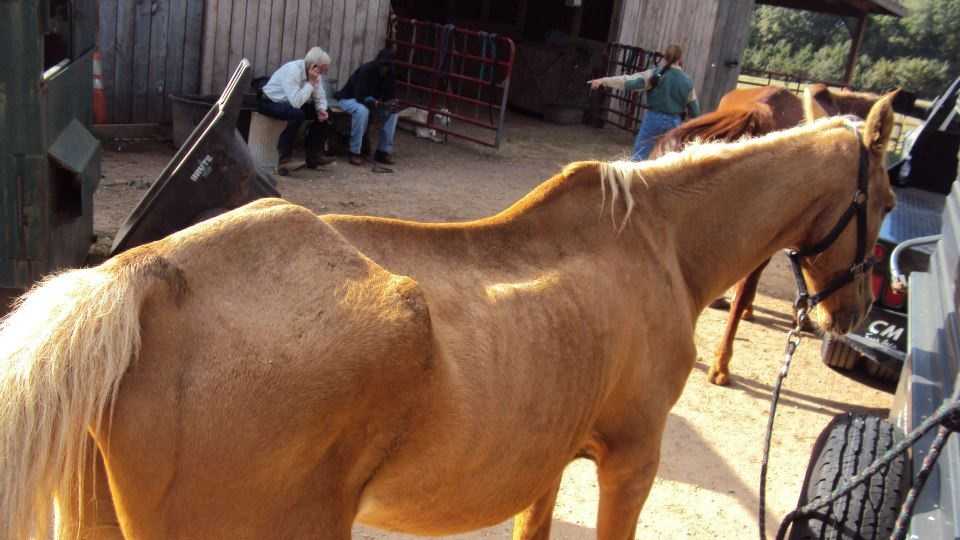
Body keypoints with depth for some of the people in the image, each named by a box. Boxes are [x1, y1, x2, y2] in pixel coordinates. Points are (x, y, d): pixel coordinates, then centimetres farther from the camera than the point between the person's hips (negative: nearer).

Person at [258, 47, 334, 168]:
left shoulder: (317, 74, -7)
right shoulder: (292, 70, -29)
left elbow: (320, 98, 1)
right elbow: (296, 102, -37)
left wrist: (321, 110, -21)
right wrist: (311, 82, -32)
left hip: (293, 103, 8)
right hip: (271, 102, -8)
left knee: (325, 113, -7)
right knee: (298, 114, -35)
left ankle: (314, 155, -1)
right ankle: (282, 154, -21)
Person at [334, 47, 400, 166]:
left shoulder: (389, 74, -11)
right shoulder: (366, 70, -30)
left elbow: (390, 95, -6)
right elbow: (360, 97, -36)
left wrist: (392, 103, -30)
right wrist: (376, 103, -50)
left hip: (370, 101, 6)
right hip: (349, 99, -6)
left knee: (392, 111, -15)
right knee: (362, 110, -38)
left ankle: (383, 151, -12)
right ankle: (354, 152, -31)